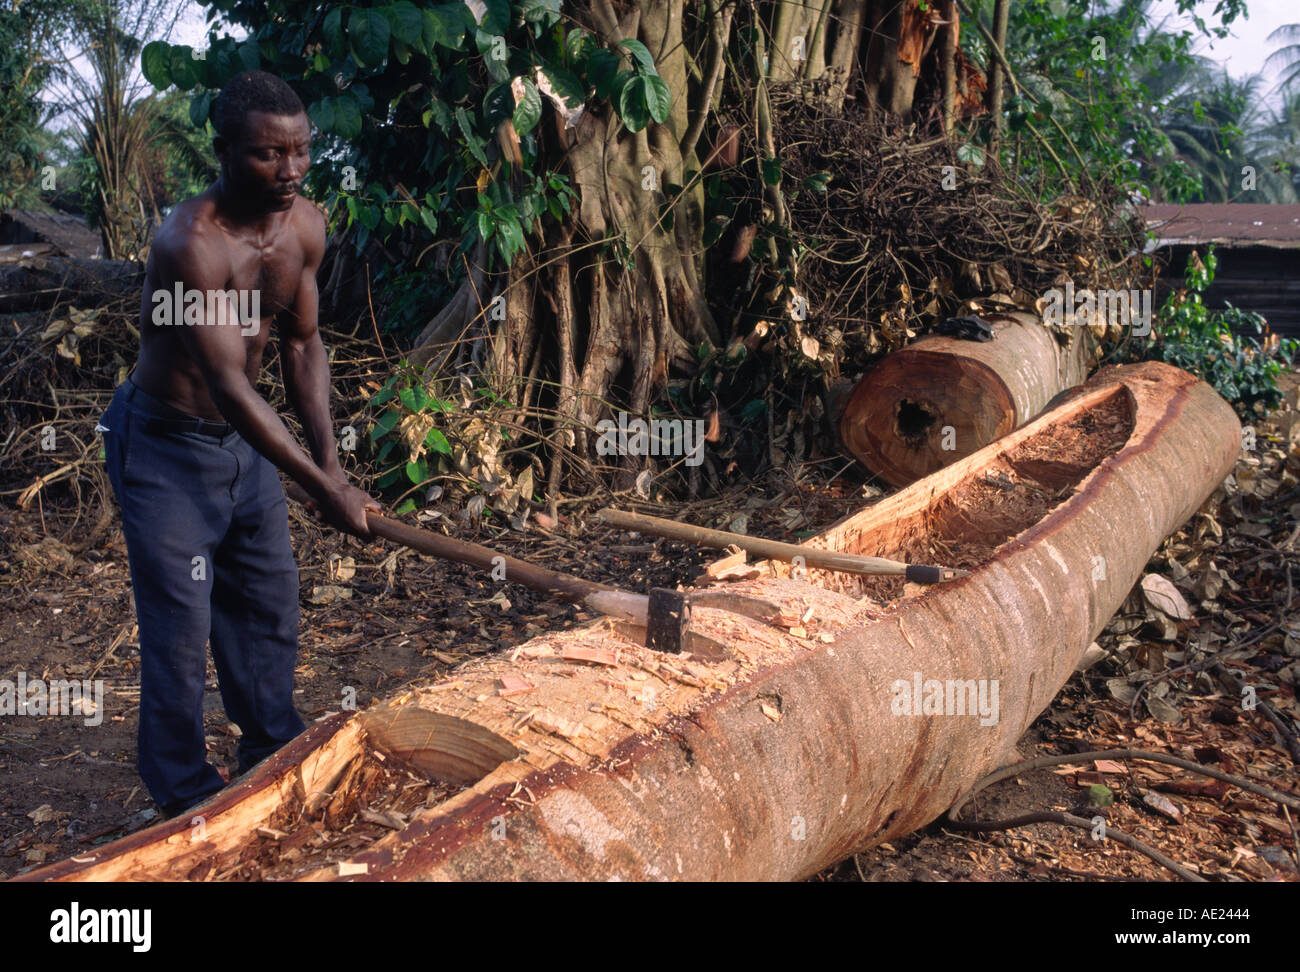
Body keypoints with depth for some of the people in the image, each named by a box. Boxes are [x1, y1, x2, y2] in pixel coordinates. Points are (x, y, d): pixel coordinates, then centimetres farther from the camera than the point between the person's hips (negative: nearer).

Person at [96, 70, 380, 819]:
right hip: (165, 445, -7)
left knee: (270, 598, 16)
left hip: (246, 437, 8)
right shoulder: (190, 243, -29)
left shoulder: (305, 227, -6)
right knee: (181, 624, -1)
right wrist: (324, 489, -35)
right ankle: (186, 795, 17)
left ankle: (274, 755, 34)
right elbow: (228, 383, -33)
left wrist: (329, 458, -6)